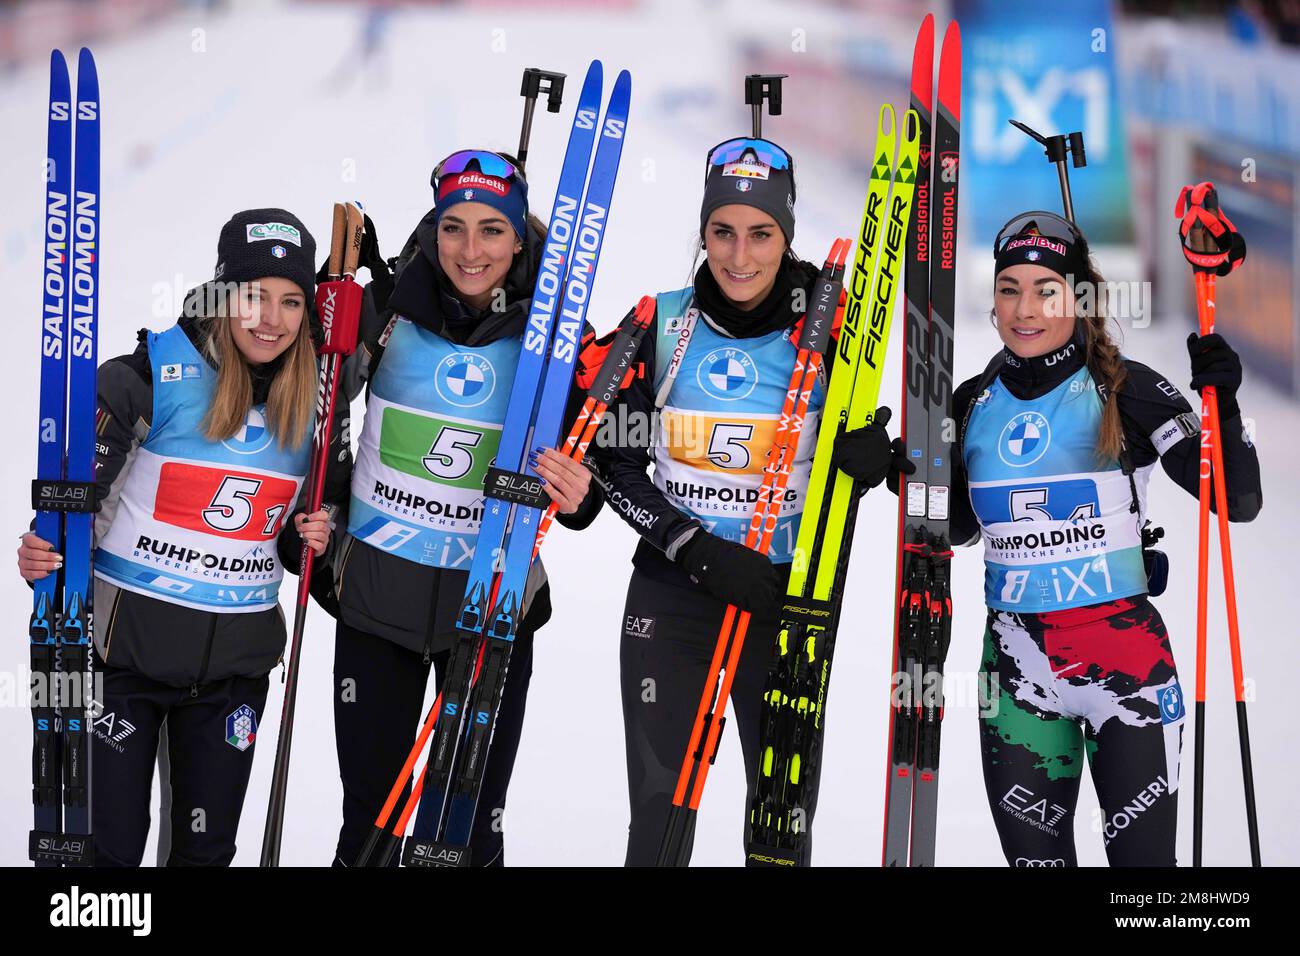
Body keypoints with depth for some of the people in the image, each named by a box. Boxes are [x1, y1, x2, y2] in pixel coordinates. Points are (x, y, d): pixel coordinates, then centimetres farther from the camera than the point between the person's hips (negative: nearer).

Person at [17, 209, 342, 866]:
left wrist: (307, 539, -5)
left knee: (206, 850, 12)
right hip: (126, 645, -4)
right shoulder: (153, 375, -12)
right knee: (107, 846, 1)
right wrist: (43, 555, -27)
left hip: (234, 663, 4)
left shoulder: (313, 402, 4)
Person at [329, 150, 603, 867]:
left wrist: (577, 497, -19)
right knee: (368, 816, 9)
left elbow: (579, 470, 1)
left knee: (473, 826, 10)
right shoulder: (387, 310, -7)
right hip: (377, 593, 0)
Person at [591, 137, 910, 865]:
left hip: (788, 596, 0)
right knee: (660, 814, 2)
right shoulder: (660, 327, -3)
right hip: (671, 594, 0)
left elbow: (848, 461, 5)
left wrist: (875, 459, -19)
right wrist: (697, 550, -16)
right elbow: (616, 466, -1)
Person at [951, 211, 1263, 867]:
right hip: (1016, 661, 4)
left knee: (1142, 855, -2)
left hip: (1123, 655, -4)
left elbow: (1239, 502, -9)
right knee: (1033, 855, 12)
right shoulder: (973, 404, 6)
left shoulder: (1127, 391, -5)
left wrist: (1223, 402, -23)